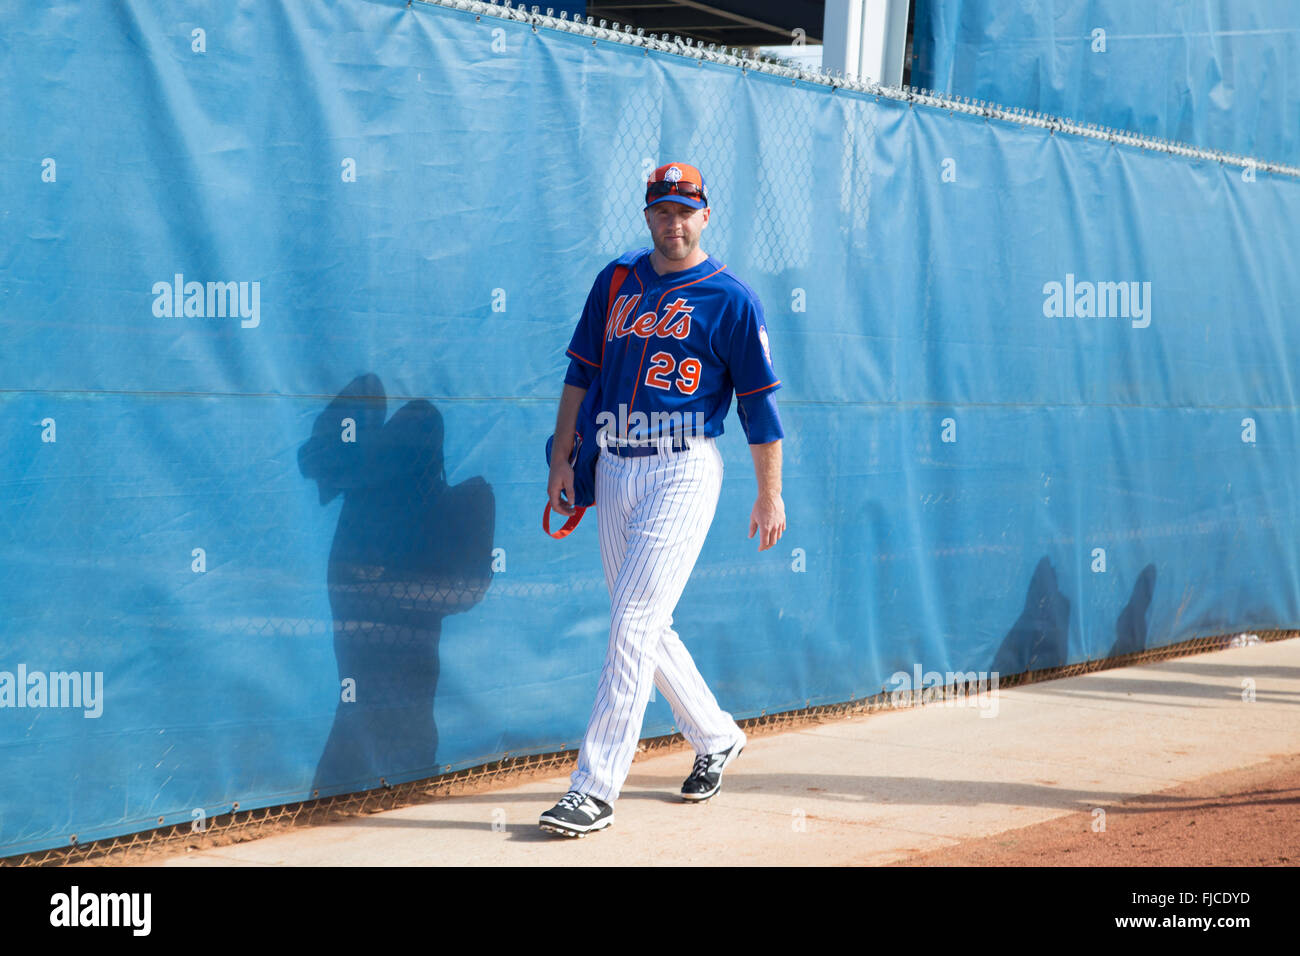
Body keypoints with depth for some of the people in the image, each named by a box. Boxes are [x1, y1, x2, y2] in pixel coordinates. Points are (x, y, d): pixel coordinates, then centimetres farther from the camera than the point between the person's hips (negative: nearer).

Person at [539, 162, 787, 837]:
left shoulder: (730, 299, -3)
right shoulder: (616, 281, 11)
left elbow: (759, 403, -2)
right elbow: (581, 370, 15)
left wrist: (770, 496, -3)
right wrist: (562, 456, 8)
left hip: (684, 470, -6)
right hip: (615, 470, 6)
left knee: (633, 622, -13)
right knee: (642, 624, 13)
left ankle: (595, 789, -14)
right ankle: (716, 737, 34)